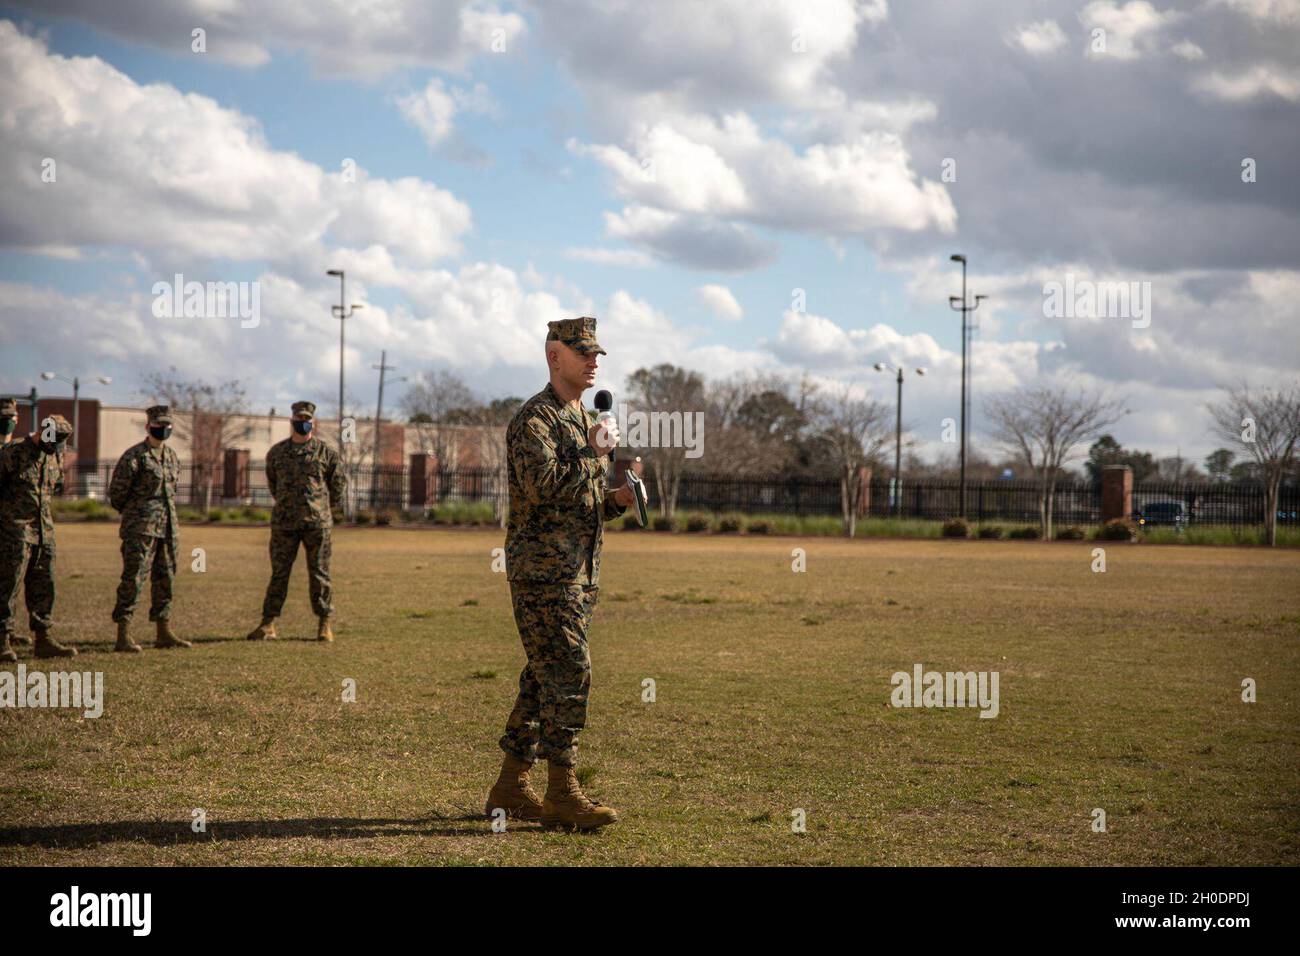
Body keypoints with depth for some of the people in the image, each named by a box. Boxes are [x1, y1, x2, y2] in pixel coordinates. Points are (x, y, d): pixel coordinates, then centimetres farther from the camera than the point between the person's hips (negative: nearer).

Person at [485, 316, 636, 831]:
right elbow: (543, 486, -24)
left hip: (578, 572, 9)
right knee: (568, 677, -12)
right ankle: (562, 795, -9)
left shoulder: (583, 420, 20)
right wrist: (594, 451, -15)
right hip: (543, 571, -9)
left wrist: (617, 500, 6)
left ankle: (510, 788, 16)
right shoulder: (534, 418, -9)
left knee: (544, 679, 10)